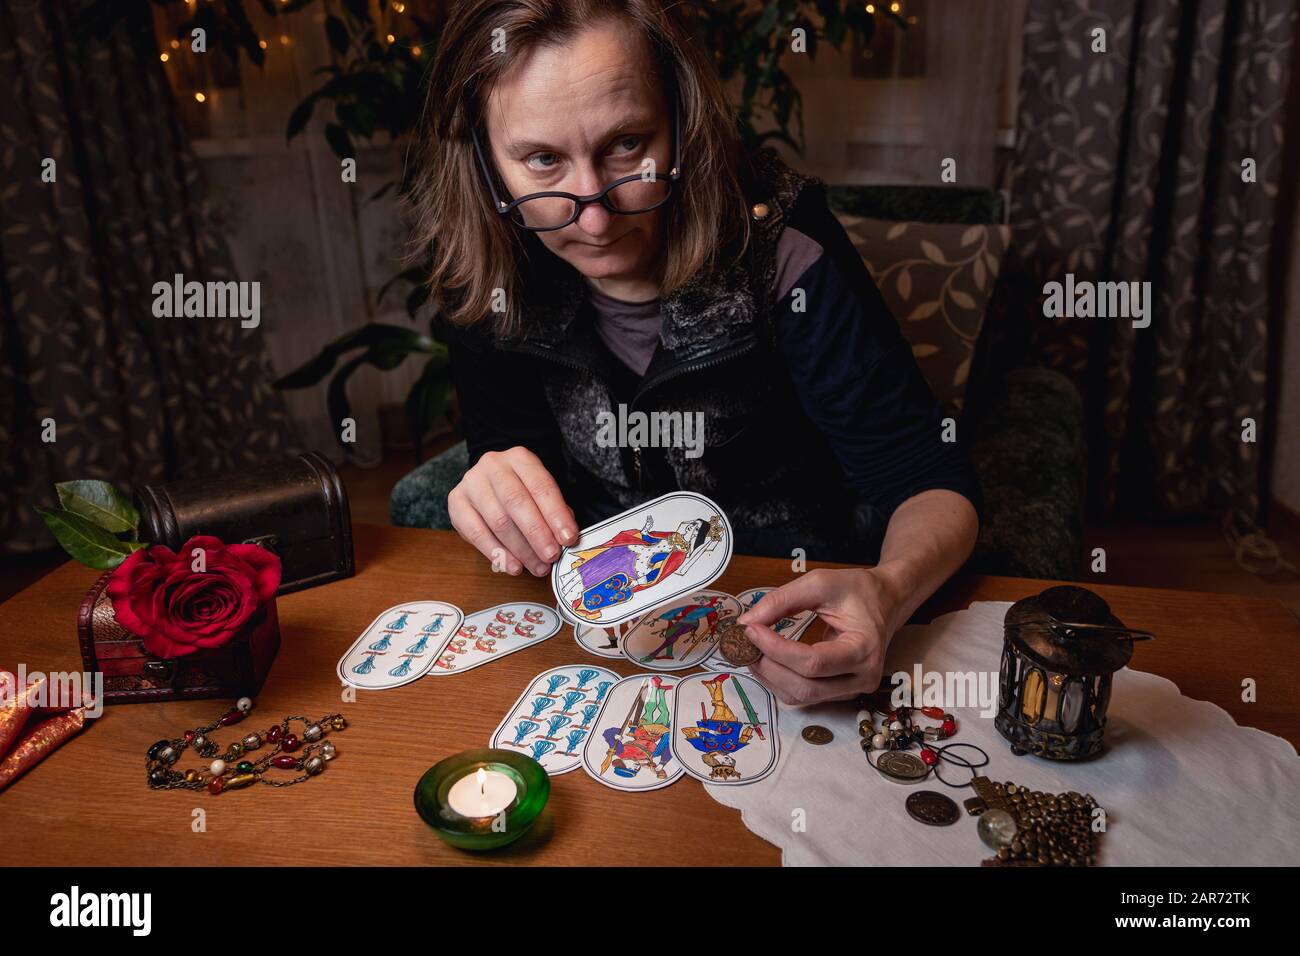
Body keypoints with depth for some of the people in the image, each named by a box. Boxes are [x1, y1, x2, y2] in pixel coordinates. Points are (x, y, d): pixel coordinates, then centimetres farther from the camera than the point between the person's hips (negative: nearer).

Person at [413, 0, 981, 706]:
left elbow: (930, 482, -17)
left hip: (802, 612, 0)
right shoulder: (483, 271, -10)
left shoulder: (779, 252, -19)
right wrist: (502, 512, -28)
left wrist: (888, 591, -38)